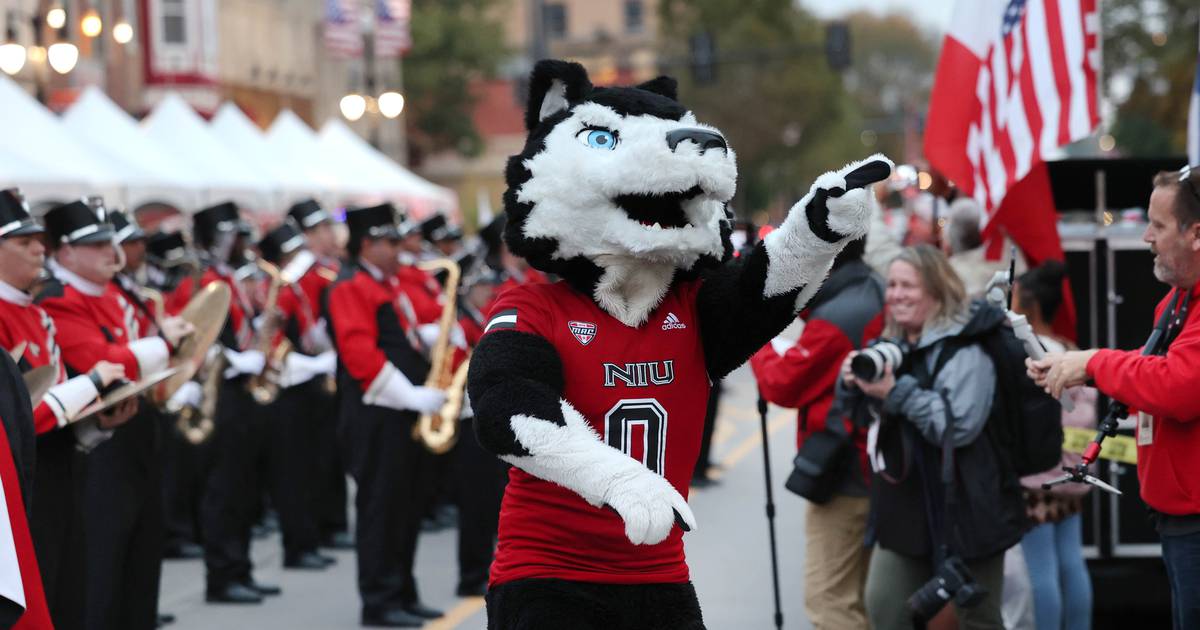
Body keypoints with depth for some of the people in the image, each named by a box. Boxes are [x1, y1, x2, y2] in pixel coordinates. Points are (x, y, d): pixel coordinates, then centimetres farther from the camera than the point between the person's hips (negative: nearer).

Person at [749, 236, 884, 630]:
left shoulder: (833, 322, -21)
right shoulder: (874, 294, 5)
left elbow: (780, 386, -14)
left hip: (841, 477, -10)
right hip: (870, 468, 10)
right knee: (851, 596, 19)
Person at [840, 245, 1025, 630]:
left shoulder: (964, 348, -14)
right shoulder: (894, 345, 11)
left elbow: (959, 425, -24)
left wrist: (897, 392, -26)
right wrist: (852, 385, -2)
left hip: (964, 509, -8)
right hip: (906, 508, 8)